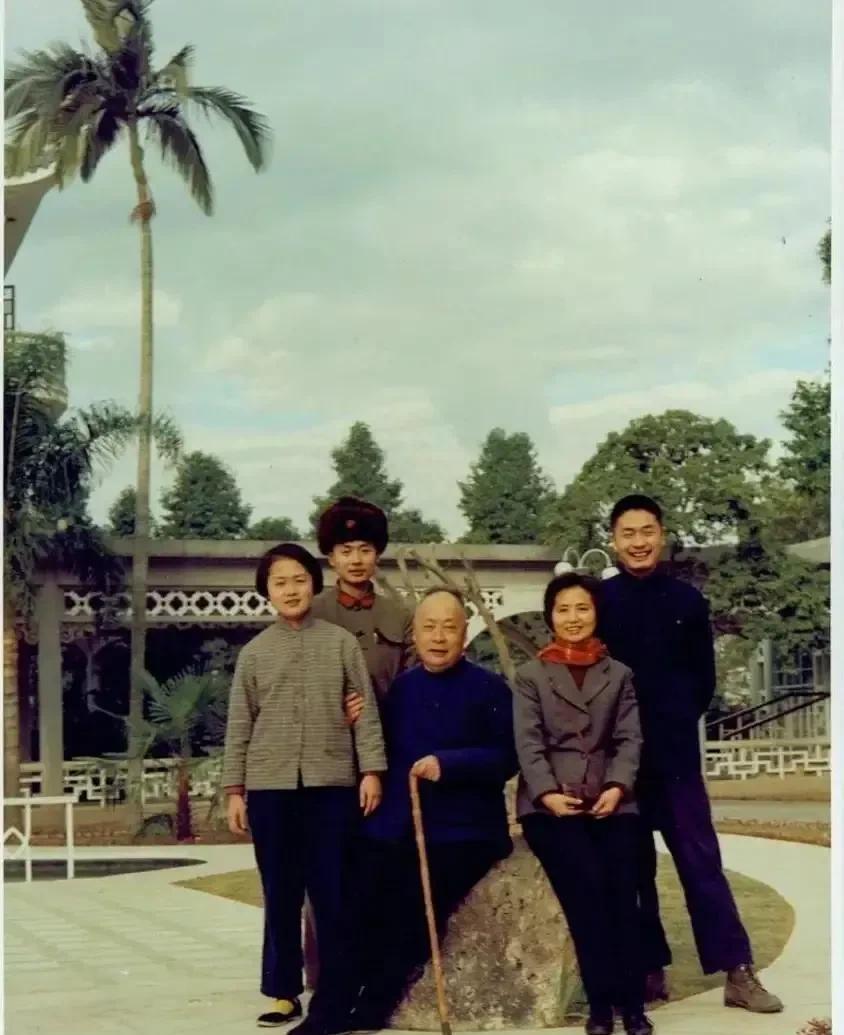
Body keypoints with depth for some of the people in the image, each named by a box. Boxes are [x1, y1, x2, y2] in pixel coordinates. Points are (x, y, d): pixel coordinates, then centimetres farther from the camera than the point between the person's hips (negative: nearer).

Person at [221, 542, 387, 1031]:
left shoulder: (342, 643, 4)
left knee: (332, 893, 0)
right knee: (280, 894, 7)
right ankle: (284, 991, 15)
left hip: (331, 784, -1)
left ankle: (335, 993, 8)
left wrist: (371, 770, -5)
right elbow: (240, 725, 9)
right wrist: (235, 789, 5)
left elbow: (366, 711, 3)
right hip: (270, 786, 2)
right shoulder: (254, 653, 8)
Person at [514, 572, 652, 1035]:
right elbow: (528, 743, 1)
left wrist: (617, 787, -10)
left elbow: (629, 738, 8)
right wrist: (547, 793, -14)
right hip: (550, 802, -2)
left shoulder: (619, 674, 17)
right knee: (586, 885, -22)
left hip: (609, 800, 2)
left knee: (621, 889, -17)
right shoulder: (530, 675, 11)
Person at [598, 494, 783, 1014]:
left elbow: (704, 677, 8)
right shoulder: (599, 600, 0)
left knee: (701, 859, -1)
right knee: (632, 866, 6)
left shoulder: (687, 600, 3)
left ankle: (739, 972, -2)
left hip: (675, 751, 0)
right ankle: (650, 968, 14)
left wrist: (675, 719, -1)